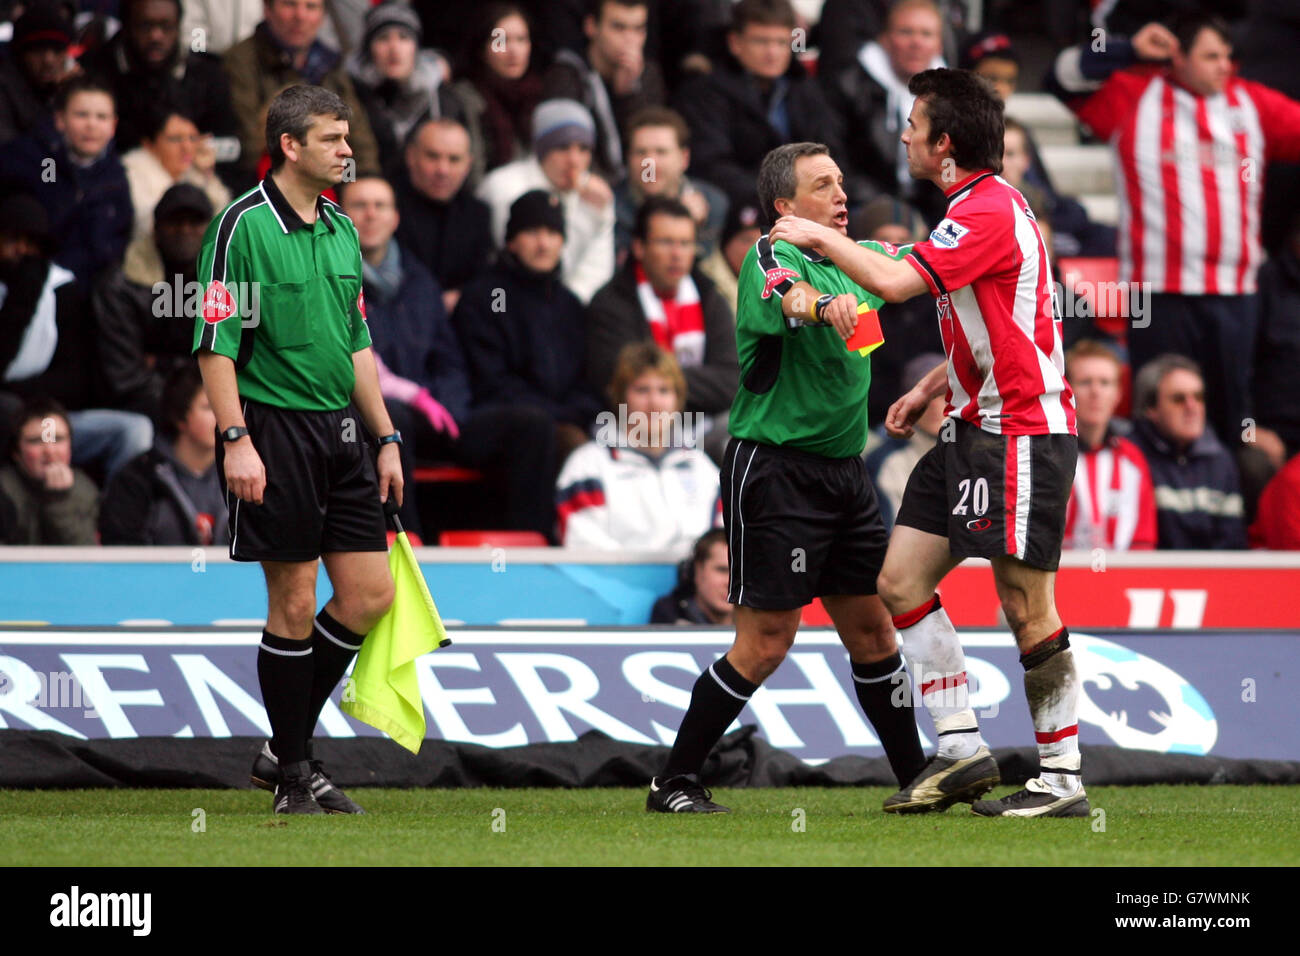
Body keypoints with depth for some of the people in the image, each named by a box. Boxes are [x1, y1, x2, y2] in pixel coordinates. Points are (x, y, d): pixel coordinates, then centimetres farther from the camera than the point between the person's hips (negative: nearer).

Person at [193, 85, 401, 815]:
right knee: (294, 603, -3)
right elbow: (216, 343, -12)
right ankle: (293, 772, 7)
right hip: (275, 428, -7)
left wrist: (386, 438, 17)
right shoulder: (243, 226, -9)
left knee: (370, 594, 3)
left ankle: (287, 745, 17)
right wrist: (236, 440, -19)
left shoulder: (343, 232, 14)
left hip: (342, 429, 7)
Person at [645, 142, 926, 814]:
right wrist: (821, 303, -55)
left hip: (843, 472, 7)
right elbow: (785, 296, -34)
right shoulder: (770, 257, -10)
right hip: (775, 472, -7)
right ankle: (673, 783, 0)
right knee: (766, 643, -8)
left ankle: (915, 777, 17)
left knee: (872, 631, 9)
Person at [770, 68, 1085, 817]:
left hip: (1023, 432, -11)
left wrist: (820, 238, -12)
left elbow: (895, 281, -28)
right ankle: (964, 750, 8)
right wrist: (930, 391, 18)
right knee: (901, 581, 7)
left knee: (1027, 608, -8)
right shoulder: (977, 206, 16)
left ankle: (1063, 779, -2)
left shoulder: (990, 211, -18)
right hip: (977, 427, 11)